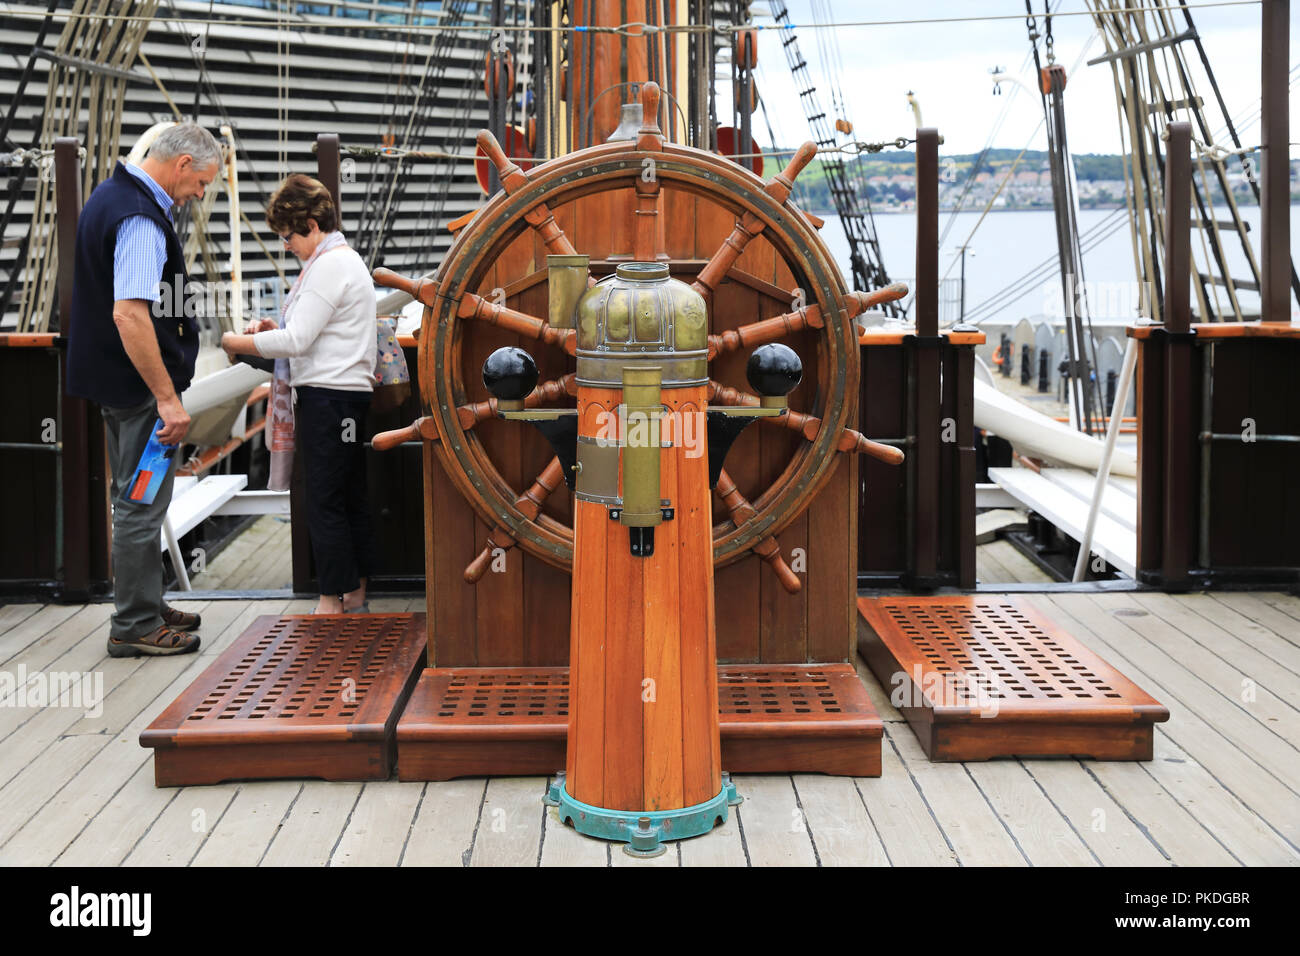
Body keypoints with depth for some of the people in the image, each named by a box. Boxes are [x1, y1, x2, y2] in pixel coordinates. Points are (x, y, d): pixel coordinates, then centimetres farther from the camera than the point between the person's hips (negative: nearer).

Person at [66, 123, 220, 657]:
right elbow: (129, 315, -30)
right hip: (138, 380, -11)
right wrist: (167, 398, -28)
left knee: (137, 498, 19)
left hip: (113, 375, 11)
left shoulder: (111, 194, 11)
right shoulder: (141, 219, -22)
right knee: (142, 502, -2)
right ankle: (134, 627, 7)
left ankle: (145, 607, 30)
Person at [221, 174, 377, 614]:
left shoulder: (330, 265, -14)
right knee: (351, 497, 13)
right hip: (350, 393, 11)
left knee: (325, 501, -5)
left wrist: (238, 343, -6)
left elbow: (297, 341, -17)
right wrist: (276, 329, 13)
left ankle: (333, 601, 0)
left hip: (328, 397, -11)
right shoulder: (346, 259, 19)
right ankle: (356, 594, 19)